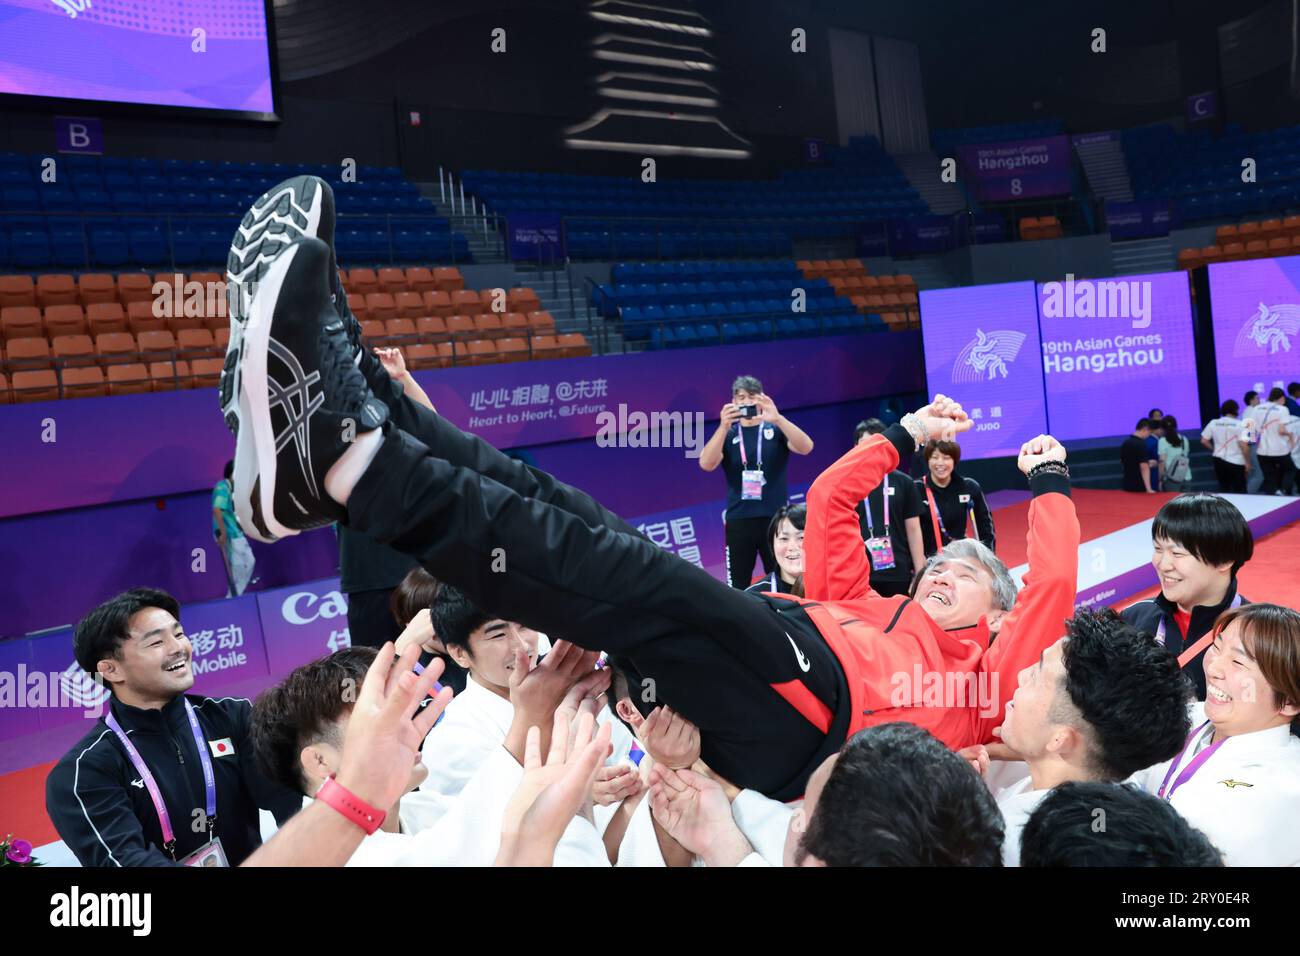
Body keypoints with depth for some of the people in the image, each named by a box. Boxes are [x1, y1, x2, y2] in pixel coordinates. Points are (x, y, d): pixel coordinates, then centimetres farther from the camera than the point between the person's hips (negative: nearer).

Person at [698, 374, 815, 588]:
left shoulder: (776, 429, 5)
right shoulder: (727, 434, 8)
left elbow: (805, 447, -13)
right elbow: (706, 464, -9)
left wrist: (777, 418, -28)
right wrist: (724, 426, -23)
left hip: (775, 518, -1)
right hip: (739, 520, 1)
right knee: (737, 586, 3)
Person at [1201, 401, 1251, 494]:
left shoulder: (1213, 423, -1)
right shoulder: (1241, 425, -13)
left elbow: (1204, 441, 1)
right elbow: (1243, 445, -19)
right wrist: (1248, 463, -9)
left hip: (1219, 461, 4)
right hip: (1236, 462, -4)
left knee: (1223, 489, 16)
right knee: (1239, 492, 5)